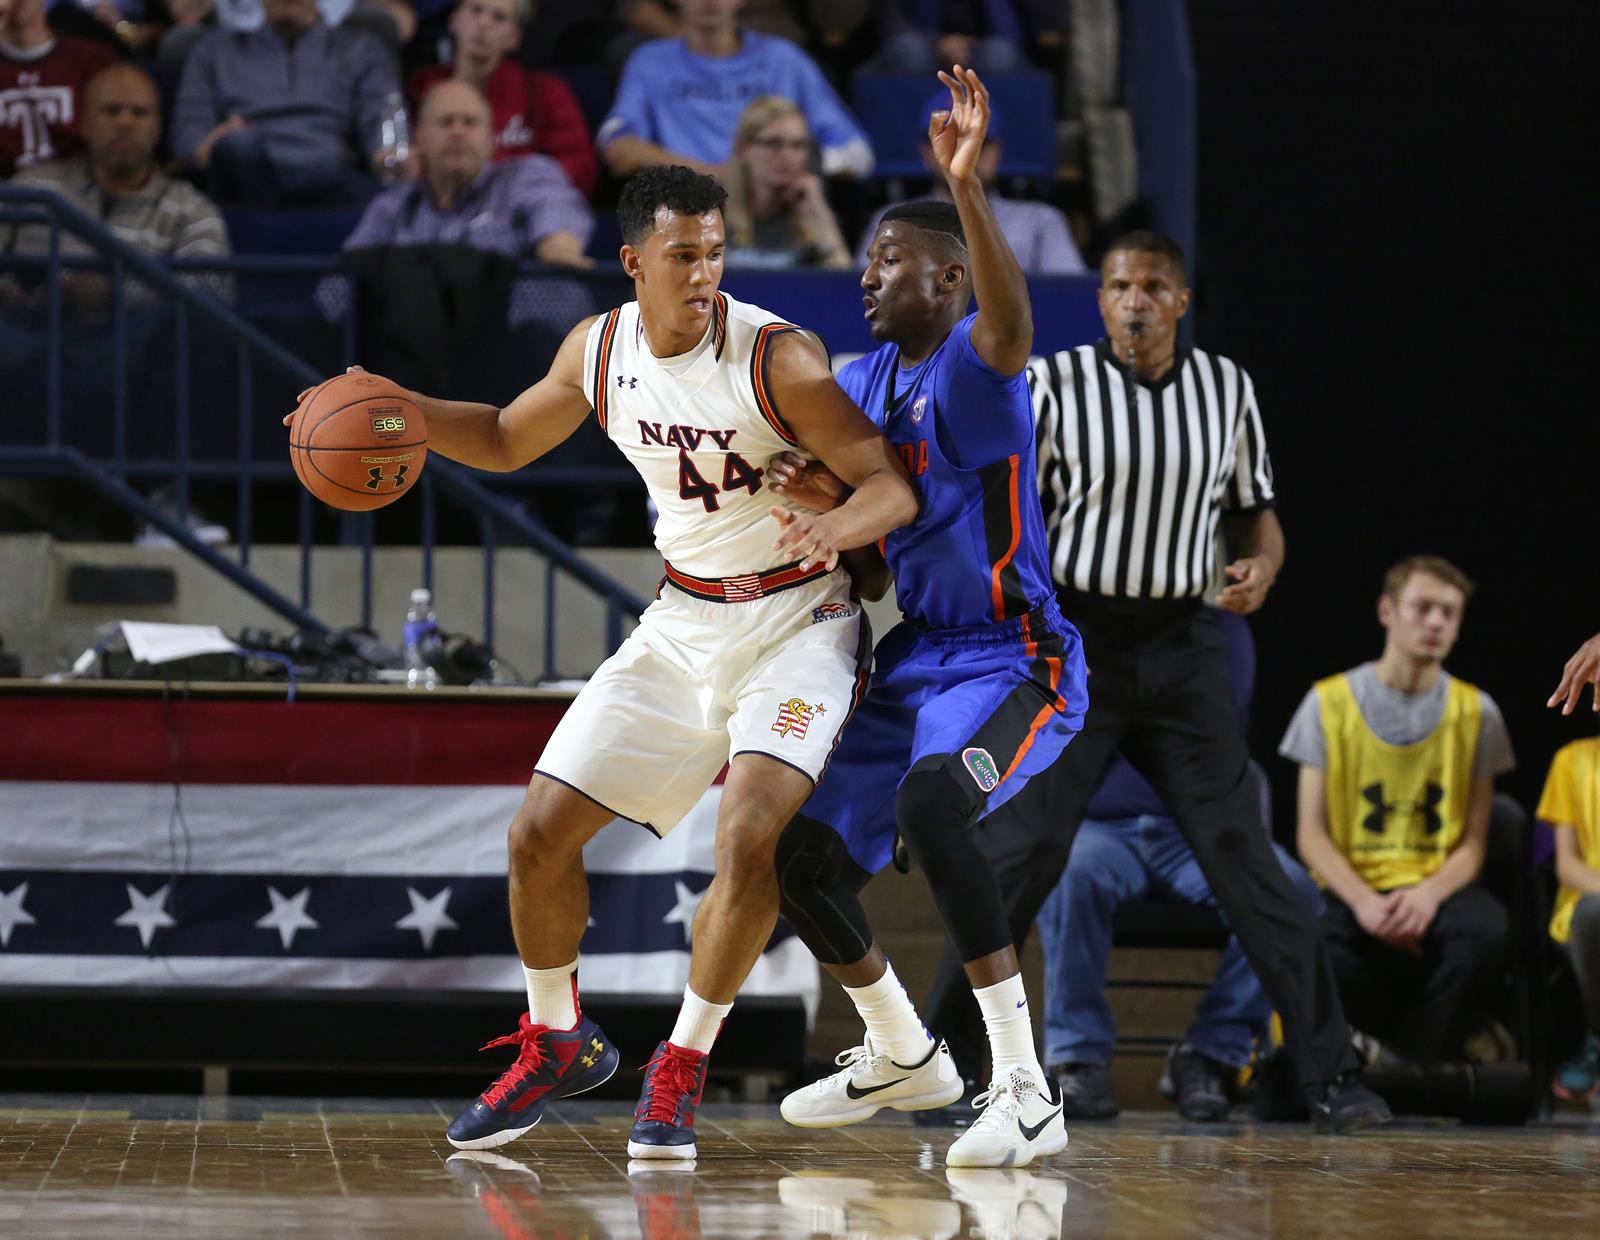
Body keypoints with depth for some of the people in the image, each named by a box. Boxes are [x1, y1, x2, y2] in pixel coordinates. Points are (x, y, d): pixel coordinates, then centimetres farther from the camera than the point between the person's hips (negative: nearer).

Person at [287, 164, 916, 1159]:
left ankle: (682, 1070, -7)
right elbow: (508, 440, 15)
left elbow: (893, 486, -20)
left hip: (795, 619, -6)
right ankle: (557, 1044, 24)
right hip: (685, 620, 6)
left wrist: (831, 530, -42)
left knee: (748, 838, -26)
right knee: (540, 832, 1)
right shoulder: (600, 349, -3)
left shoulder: (777, 358, -20)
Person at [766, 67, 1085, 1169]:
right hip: (912, 665, 9)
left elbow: (1011, 323, -42)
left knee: (929, 799, -37)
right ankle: (902, 1056, 38)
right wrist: (829, 502, -8)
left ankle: (1026, 1088, -33)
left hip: (1013, 662, -9)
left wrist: (968, 186, -55)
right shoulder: (860, 387, 10)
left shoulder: (973, 370, -14)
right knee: (803, 861, 9)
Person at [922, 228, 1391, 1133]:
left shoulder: (1226, 388, 7)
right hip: (1074, 641, -2)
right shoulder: (1054, 382, -3)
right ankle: (946, 1064, 3)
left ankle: (1332, 1077, -2)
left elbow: (1256, 509, 16)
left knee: (1244, 856, -3)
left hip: (1181, 650, 2)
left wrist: (1262, 565, -5)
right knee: (1022, 852, -8)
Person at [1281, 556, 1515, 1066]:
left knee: (1486, 925, -35)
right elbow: (1311, 834, 0)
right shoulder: (1330, 702, 3)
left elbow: (1472, 844, 4)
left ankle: (1413, 1060, -12)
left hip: (1436, 888, 1)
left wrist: (1430, 894, -19)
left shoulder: (1476, 712, 7)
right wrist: (1362, 901, -19)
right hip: (1350, 890, -1)